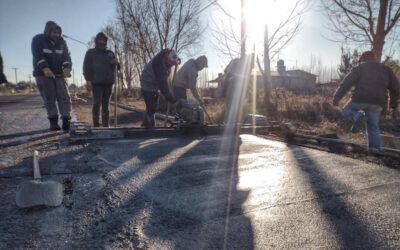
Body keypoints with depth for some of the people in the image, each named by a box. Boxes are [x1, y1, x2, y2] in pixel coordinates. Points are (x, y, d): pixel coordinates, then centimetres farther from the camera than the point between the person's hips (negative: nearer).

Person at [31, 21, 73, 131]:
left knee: (64, 97, -6)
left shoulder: (61, 41, 8)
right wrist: (45, 68, -35)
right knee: (49, 99, -6)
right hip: (43, 74, -4)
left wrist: (67, 68, -24)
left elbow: (66, 56, -4)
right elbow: (38, 56, -18)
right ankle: (53, 121, -2)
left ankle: (66, 121, -7)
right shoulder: (38, 40, -4)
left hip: (58, 74, 4)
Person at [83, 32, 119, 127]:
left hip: (108, 82, 4)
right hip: (97, 82, -4)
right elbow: (87, 67, 1)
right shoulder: (91, 52, 10)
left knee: (106, 105, 5)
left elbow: (115, 67, 24)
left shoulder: (110, 53, 22)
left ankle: (106, 126, 8)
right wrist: (88, 80, -13)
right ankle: (96, 125, -8)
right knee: (97, 103, -10)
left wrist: (116, 63, -1)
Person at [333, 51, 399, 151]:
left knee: (346, 110, 19)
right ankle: (375, 148, 4)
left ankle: (358, 117, -12)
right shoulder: (386, 69, 22)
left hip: (361, 99, -4)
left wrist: (337, 97, -5)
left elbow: (346, 83, -3)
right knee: (373, 127, 14)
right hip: (377, 102, 4)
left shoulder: (359, 68, 9)